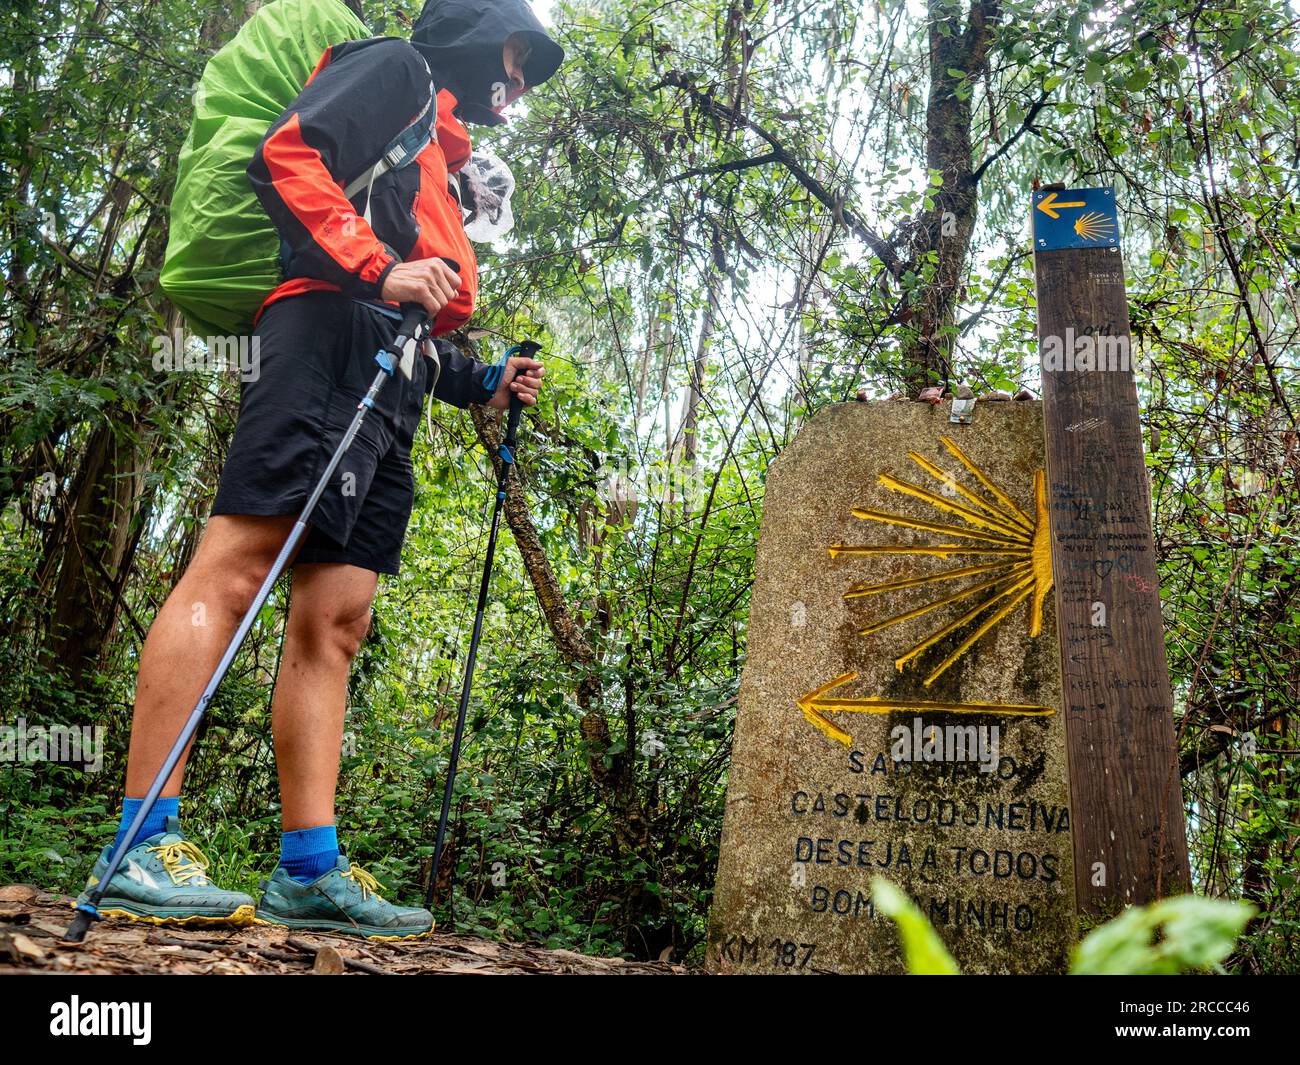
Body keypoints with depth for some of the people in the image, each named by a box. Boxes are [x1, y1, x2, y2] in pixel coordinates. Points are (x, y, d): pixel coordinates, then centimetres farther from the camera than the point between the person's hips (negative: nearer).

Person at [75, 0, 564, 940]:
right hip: (332, 334, -9)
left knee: (336, 616, -1)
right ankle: (140, 848, -20)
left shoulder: (437, 163, 38)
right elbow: (285, 158, -6)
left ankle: (309, 871, -2)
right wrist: (376, 269, -16)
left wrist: (481, 384, 21)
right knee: (235, 564, -18)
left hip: (388, 389, 9)